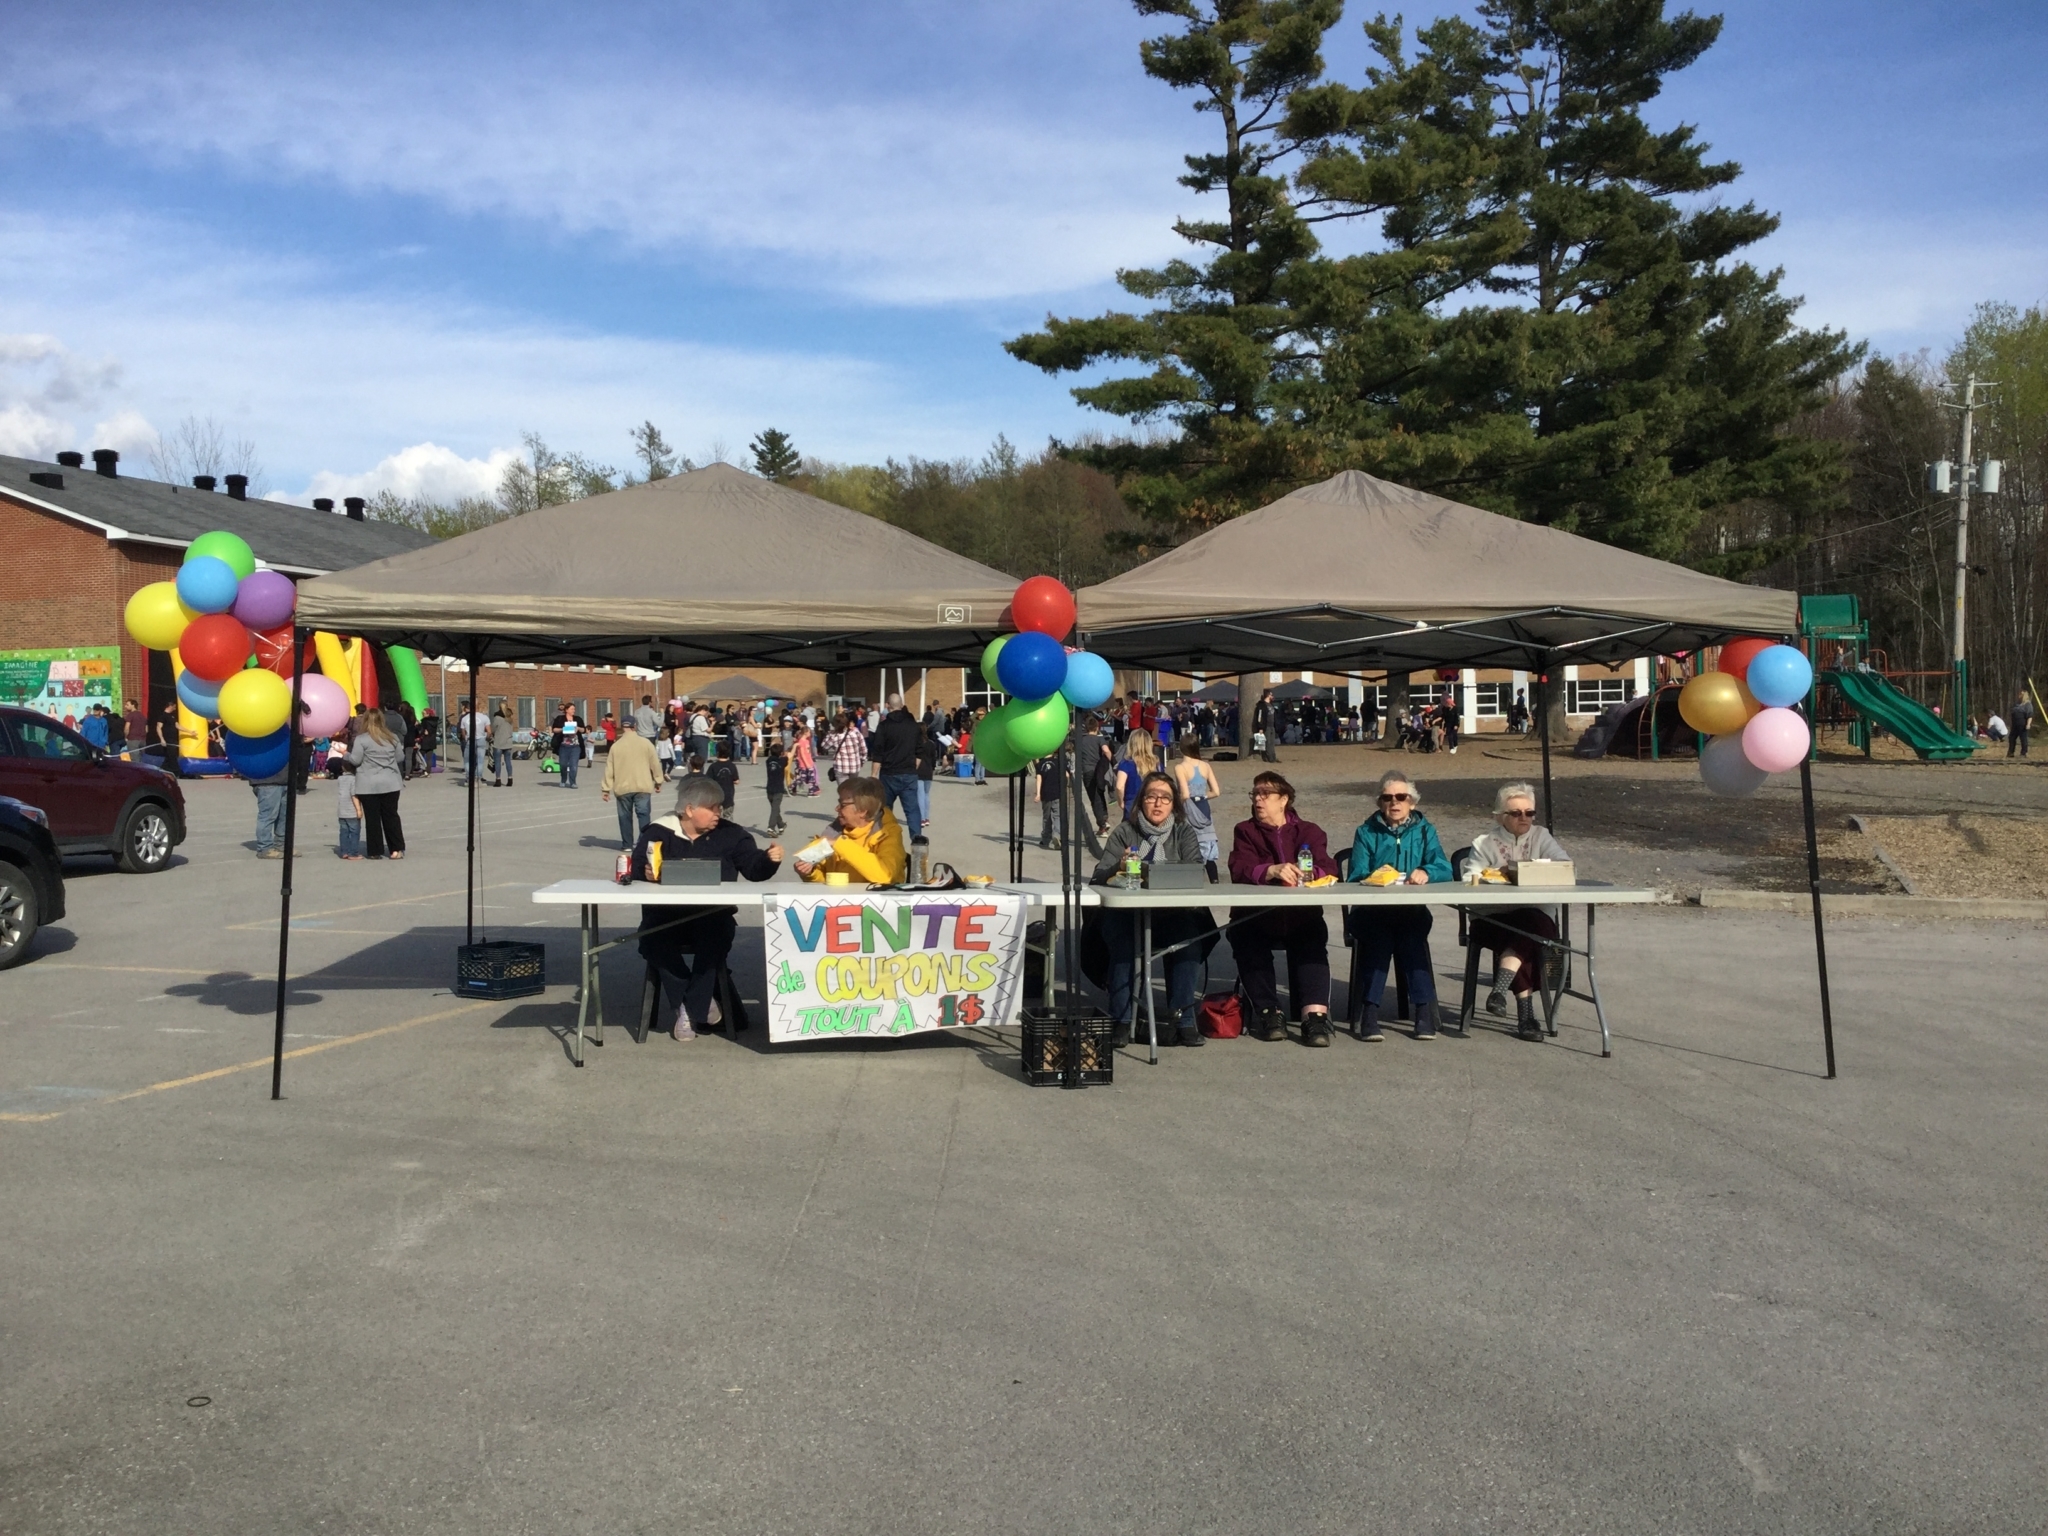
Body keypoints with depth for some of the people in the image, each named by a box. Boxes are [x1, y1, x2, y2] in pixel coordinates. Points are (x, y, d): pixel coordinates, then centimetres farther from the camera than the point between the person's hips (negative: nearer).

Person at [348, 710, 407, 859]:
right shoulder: (392, 738, 5)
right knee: (391, 816, 10)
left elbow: (355, 760, -7)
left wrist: (345, 754, 11)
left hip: (369, 785, -3)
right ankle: (397, 849, 6)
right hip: (390, 783, 3)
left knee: (373, 818, 3)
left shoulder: (361, 739, -8)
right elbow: (400, 758, 10)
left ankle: (376, 851, 7)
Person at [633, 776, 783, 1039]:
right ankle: (703, 1001, -15)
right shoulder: (659, 831, 6)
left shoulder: (730, 833, 10)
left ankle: (691, 1009, -18)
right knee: (652, 940, -31)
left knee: (714, 936, -35)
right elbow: (636, 867, 0)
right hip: (666, 913, 0)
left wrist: (769, 859, -16)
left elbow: (753, 868, 5)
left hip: (711, 915, 0)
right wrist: (647, 873, -23)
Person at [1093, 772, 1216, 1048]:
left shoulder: (1184, 833, 15)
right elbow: (1100, 874, 1)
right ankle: (1121, 1020, -27)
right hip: (1128, 915, -1)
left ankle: (1182, 1017, -24)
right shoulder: (1124, 832, 12)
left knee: (1188, 934, -32)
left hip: (1174, 914, 1)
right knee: (1122, 938, -33)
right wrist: (1119, 868, -22)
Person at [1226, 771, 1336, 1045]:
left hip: (1301, 915, 0)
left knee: (1313, 938, -31)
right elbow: (1240, 870, -6)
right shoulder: (1245, 832, 14)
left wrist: (1305, 873, -25)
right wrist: (1272, 871, -27)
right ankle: (1268, 1012, -27)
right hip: (1254, 916, 0)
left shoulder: (1309, 832, 15)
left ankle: (1315, 1015, -39)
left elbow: (1328, 870, 0)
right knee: (1246, 939, -31)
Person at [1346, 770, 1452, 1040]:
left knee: (1412, 934, -31)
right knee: (1379, 934, -32)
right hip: (1370, 912, -1)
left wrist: (1426, 873, -24)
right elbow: (1356, 876, -1)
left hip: (1412, 912, 1)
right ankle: (1371, 1010, -36)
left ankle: (1424, 1007, -32)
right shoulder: (1367, 832, 14)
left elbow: (1444, 869, -1)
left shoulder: (1424, 830, 16)